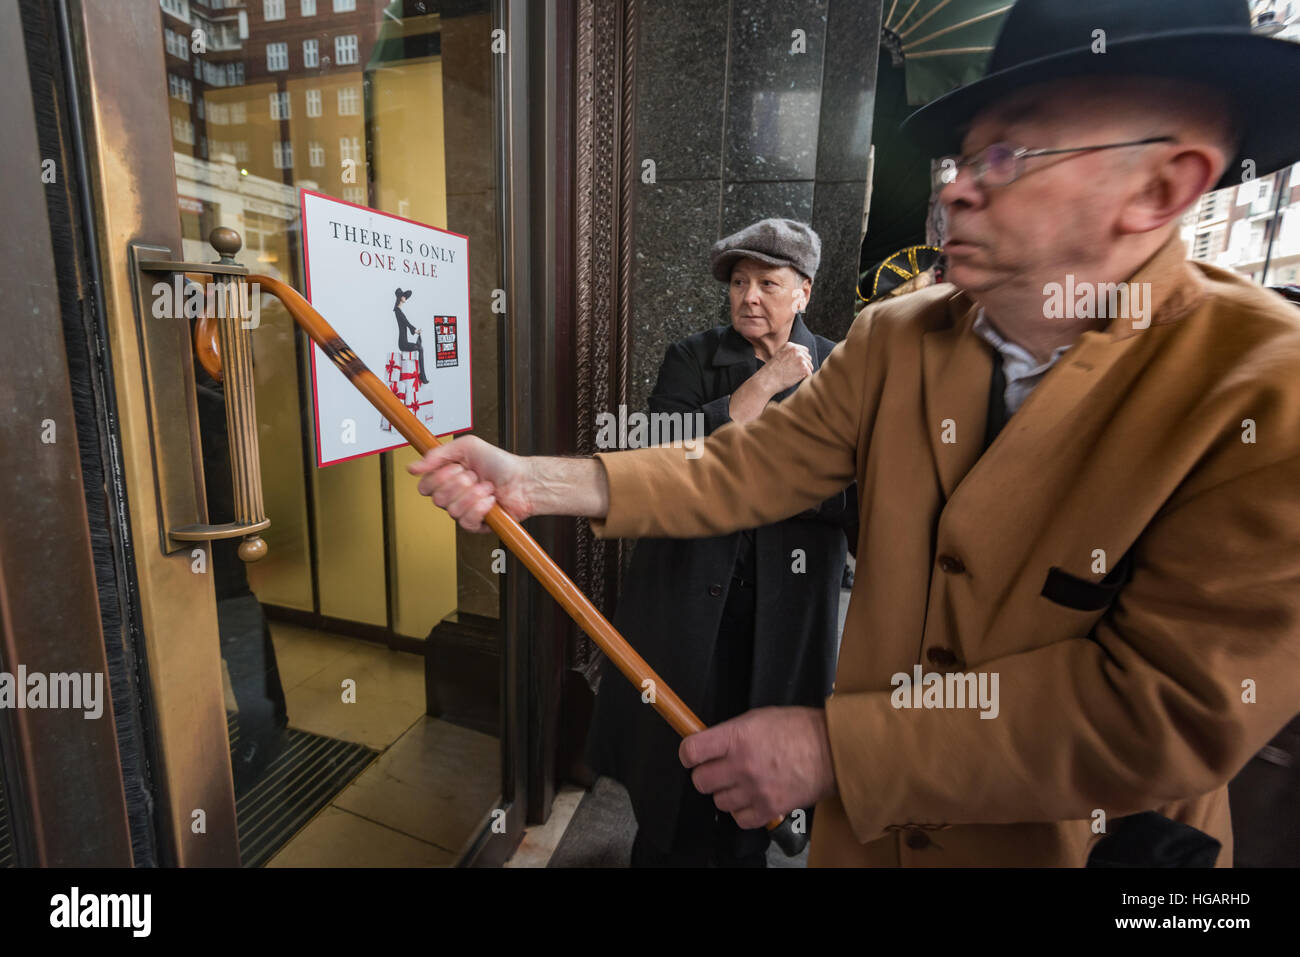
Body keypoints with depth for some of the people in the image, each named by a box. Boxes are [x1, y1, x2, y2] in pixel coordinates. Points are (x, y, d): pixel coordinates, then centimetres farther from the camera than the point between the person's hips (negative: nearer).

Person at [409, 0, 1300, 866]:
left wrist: (831, 746, -26)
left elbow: (1175, 704, -25)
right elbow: (740, 470, -10)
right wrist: (532, 479, -19)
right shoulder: (893, 337, -9)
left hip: (1075, 839, -3)